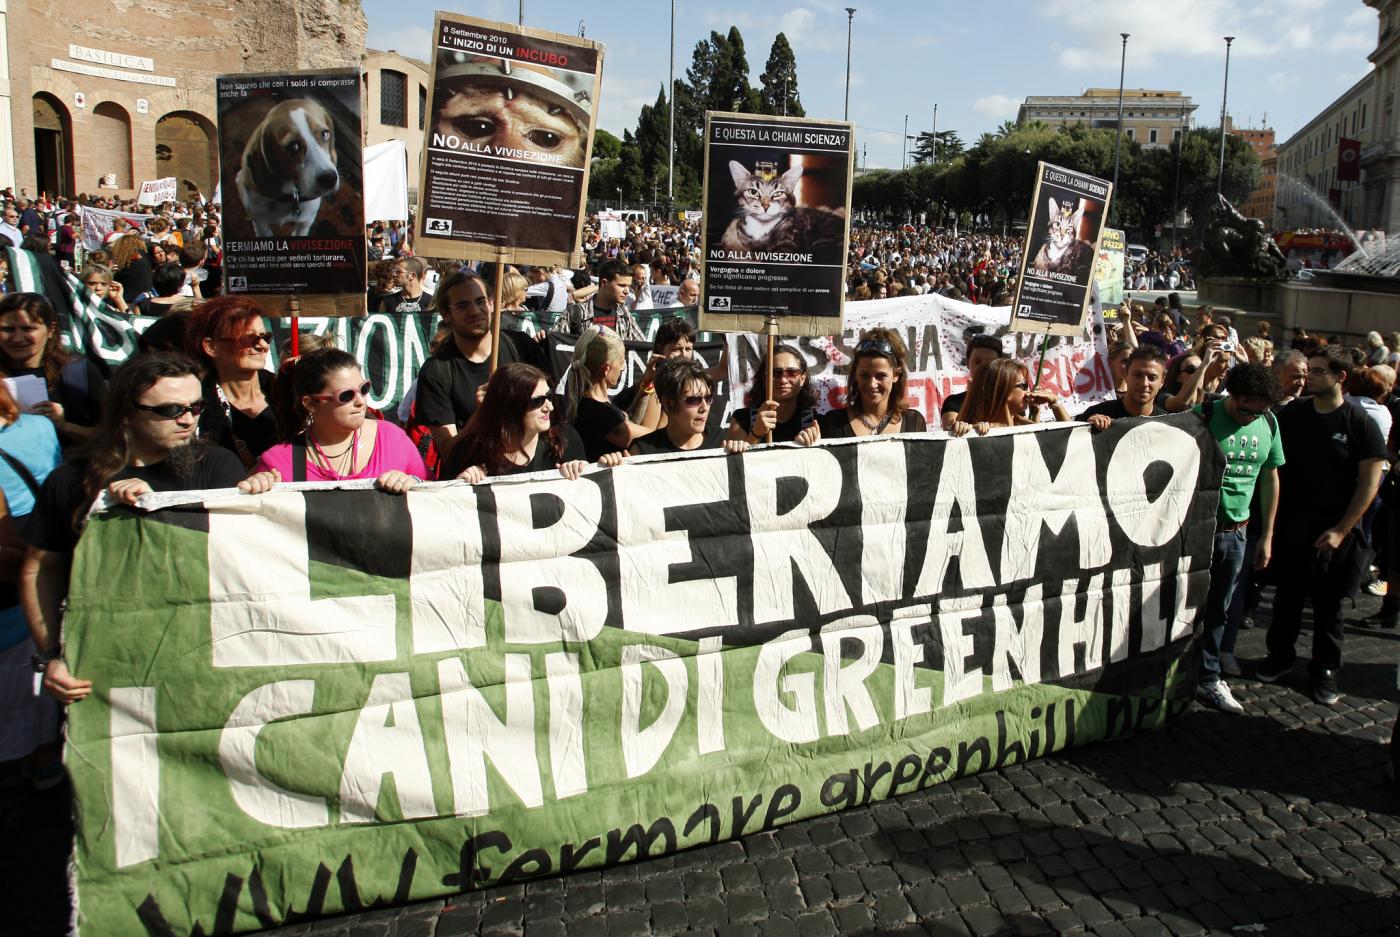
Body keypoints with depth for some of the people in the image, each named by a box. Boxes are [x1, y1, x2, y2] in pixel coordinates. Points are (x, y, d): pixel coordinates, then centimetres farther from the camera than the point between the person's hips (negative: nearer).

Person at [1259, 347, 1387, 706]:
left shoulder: (1359, 423, -6)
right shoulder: (1292, 413, 3)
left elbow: (1370, 482, -7)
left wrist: (1341, 530, -12)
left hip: (1331, 531, -2)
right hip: (1289, 525, 3)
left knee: (1328, 604, 8)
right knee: (1287, 597, 12)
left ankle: (1325, 670, 21)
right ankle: (1280, 656, 28)